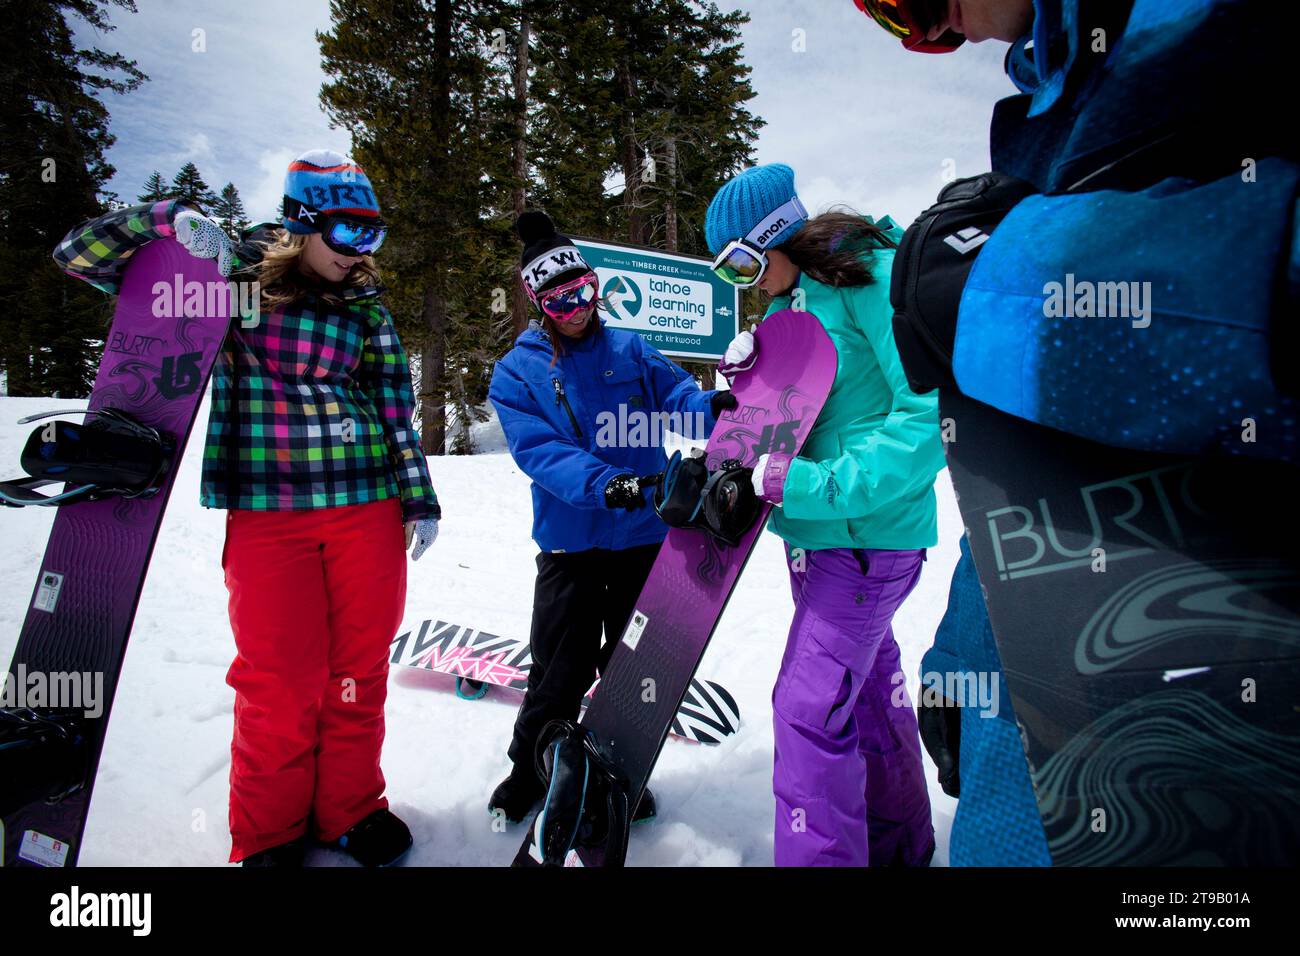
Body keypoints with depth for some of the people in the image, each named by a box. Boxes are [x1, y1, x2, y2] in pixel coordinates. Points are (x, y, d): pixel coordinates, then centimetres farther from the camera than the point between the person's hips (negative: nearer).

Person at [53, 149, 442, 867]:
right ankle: (268, 834, 22)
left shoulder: (365, 304, 12)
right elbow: (80, 255, 3)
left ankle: (350, 808, 27)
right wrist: (171, 219, -13)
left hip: (368, 506, 3)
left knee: (360, 668, 7)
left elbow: (395, 406, 13)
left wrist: (419, 498, 10)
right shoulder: (231, 277, 4)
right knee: (279, 679, 0)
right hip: (267, 511, -2)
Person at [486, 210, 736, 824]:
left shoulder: (629, 349, 5)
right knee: (561, 671, 4)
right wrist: (603, 484, -31)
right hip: (570, 544, -2)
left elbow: (678, 396, -3)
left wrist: (714, 407, -27)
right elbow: (539, 451, -14)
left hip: (646, 535, 2)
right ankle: (530, 770, 30)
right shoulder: (515, 374, -1)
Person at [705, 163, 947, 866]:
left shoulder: (874, 278, -15)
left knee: (808, 709, -12)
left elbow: (931, 413, -24)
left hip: (868, 531, -9)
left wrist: (815, 484, -28)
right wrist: (746, 375, -2)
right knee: (867, 688, 20)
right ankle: (899, 845, 39)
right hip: (816, 531, 9)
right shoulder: (790, 299, 11)